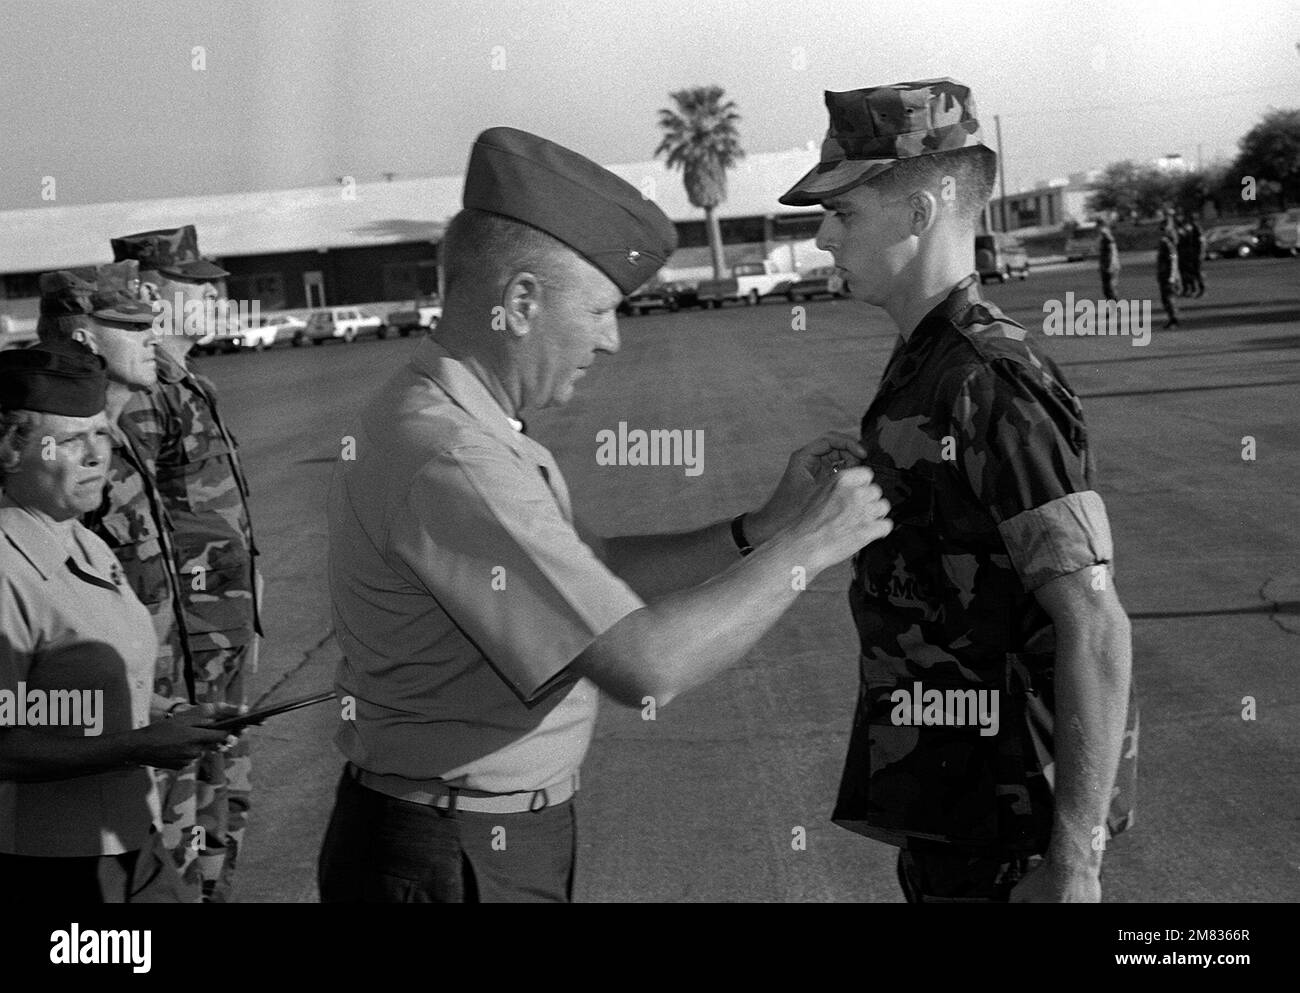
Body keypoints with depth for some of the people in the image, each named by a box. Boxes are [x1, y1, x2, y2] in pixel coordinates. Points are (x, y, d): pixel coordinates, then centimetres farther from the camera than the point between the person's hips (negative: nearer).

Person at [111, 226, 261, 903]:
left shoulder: (190, 389, 13)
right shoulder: (134, 399, -18)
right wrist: (157, 651, -23)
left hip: (227, 630, 10)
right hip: (181, 637, -10)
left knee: (227, 793, 20)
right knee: (174, 800, -1)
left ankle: (215, 886, 32)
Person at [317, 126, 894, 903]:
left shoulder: (476, 432, 8)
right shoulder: (446, 461, -25)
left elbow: (598, 575, 8)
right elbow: (644, 665, -28)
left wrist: (761, 529, -1)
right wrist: (805, 546, -17)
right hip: (458, 865, -9)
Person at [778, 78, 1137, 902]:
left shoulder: (991, 386, -20)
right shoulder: (923, 366, 8)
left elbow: (1094, 626, -24)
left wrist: (1074, 860, -23)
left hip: (1003, 811, -9)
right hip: (945, 794, 9)